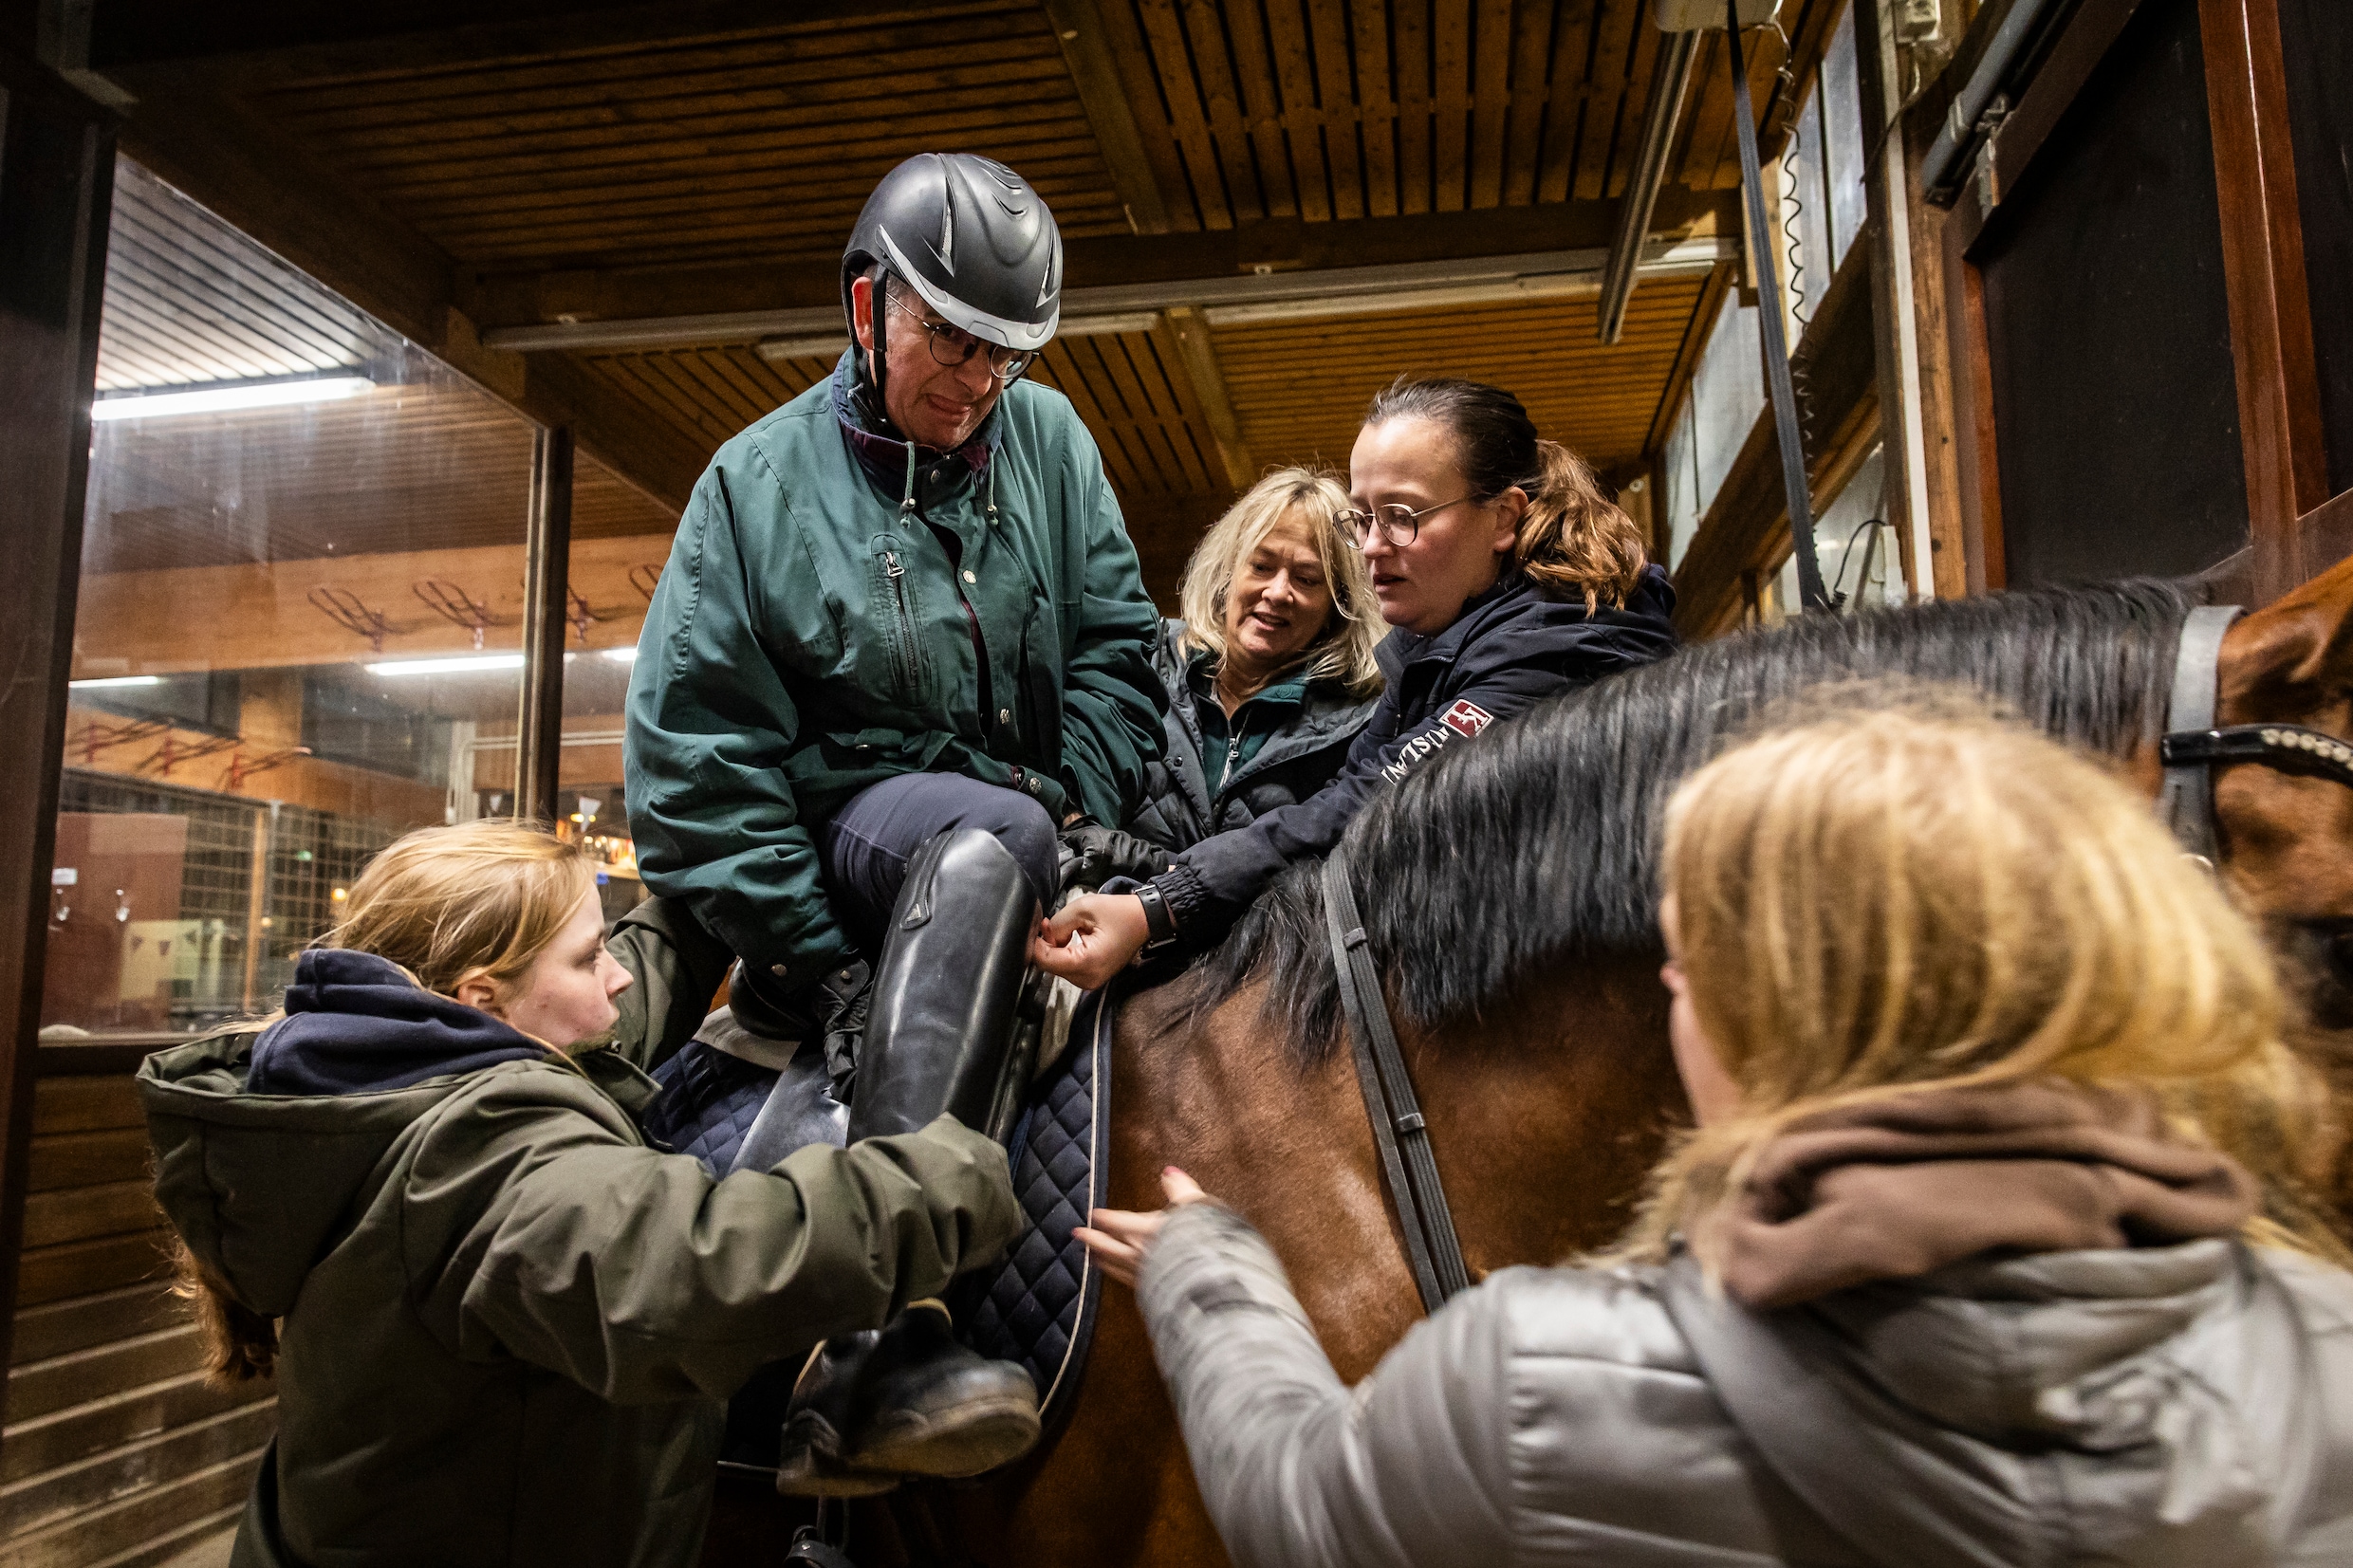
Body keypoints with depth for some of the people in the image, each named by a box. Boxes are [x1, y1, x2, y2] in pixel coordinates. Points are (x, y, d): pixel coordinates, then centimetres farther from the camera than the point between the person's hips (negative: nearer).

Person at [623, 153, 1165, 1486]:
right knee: (992, 837, -34)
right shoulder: (761, 483, -3)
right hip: (845, 832, -6)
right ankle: (876, 1336, -43)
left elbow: (1117, 649, 6)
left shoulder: (1048, 438, 6)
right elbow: (698, 763, -7)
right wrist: (827, 965, -14)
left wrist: (1074, 815, -9)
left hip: (1021, 837, 6)